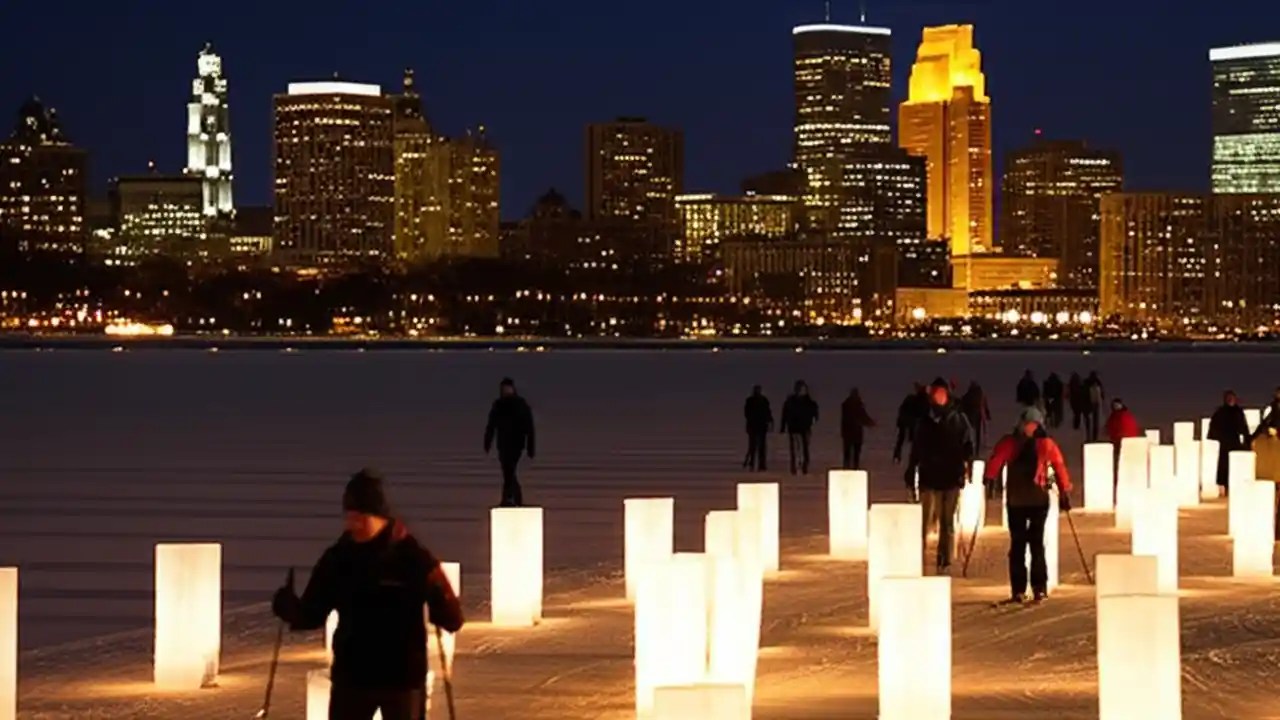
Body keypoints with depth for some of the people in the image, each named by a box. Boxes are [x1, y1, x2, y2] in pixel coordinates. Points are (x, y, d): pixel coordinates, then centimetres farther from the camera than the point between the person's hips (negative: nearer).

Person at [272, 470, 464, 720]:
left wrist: (446, 614, -36)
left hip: (403, 676, -3)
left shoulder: (411, 557, -11)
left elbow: (451, 616, -12)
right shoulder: (336, 559, 0)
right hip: (350, 675, 3)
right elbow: (312, 614, 6)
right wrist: (289, 608, -16)